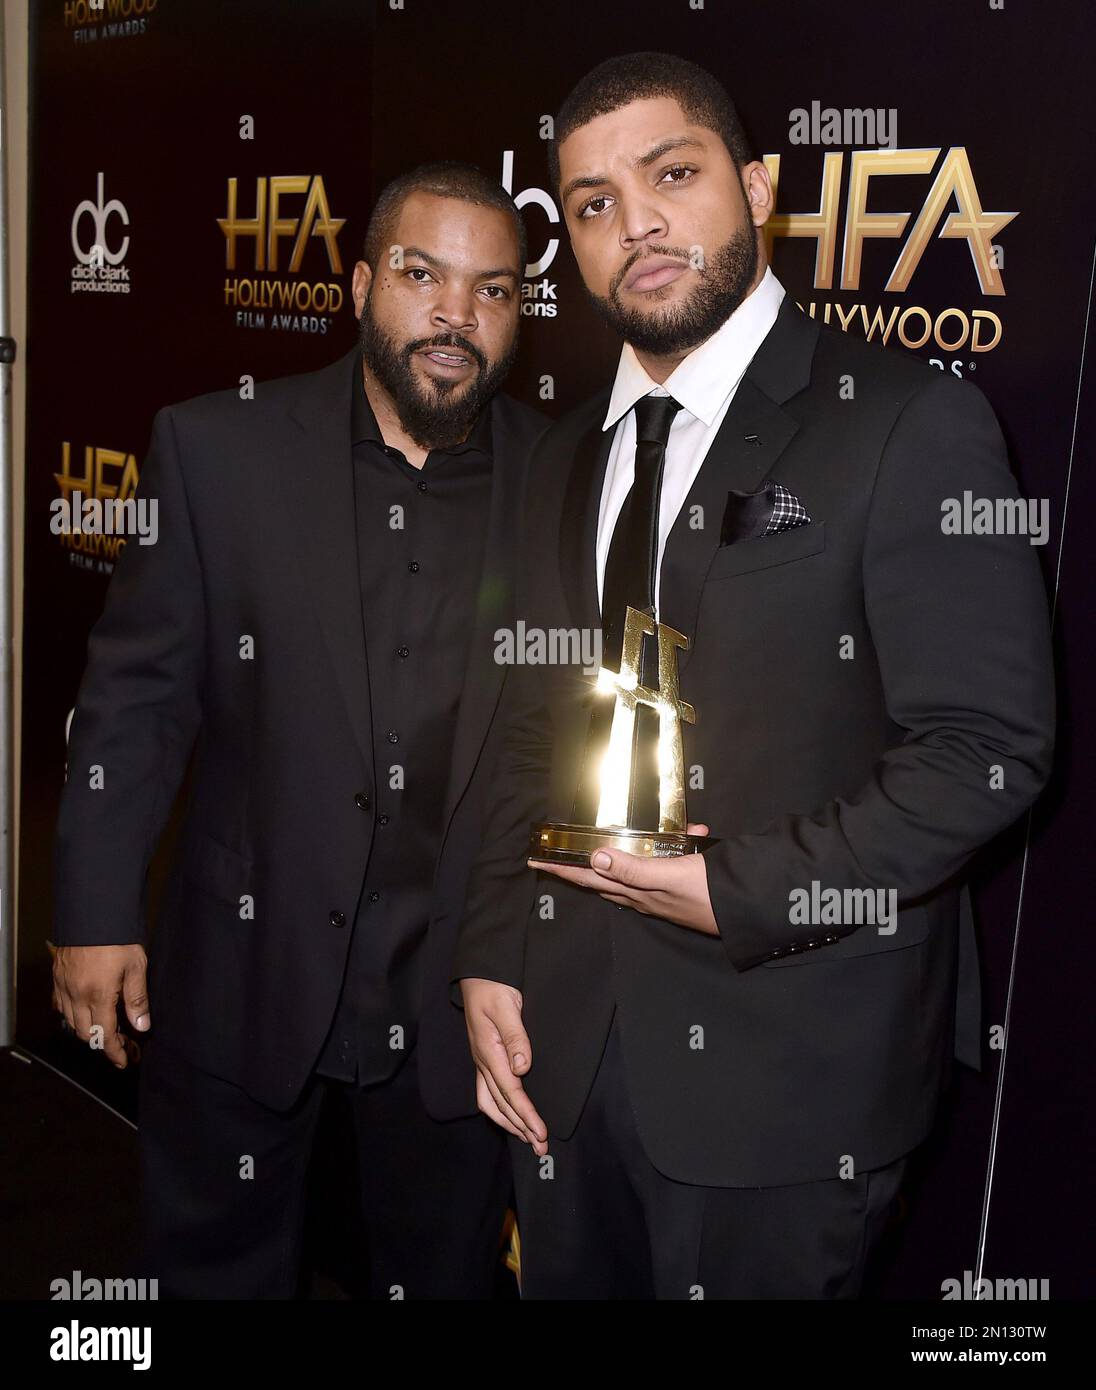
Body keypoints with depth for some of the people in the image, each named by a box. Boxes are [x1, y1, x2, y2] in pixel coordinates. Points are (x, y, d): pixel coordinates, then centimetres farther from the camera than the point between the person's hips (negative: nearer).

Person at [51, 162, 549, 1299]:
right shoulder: (216, 447, -6)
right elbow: (137, 690, -2)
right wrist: (95, 911, -3)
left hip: (459, 984, 1)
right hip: (248, 964, 0)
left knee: (444, 1270, 20)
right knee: (216, 1264, 20)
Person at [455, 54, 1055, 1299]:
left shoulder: (909, 424, -9)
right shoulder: (568, 457, 11)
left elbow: (986, 746, -13)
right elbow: (531, 737, 13)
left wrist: (740, 893, -17)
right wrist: (491, 959, 5)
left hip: (783, 1063, -5)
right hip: (566, 1050, 5)